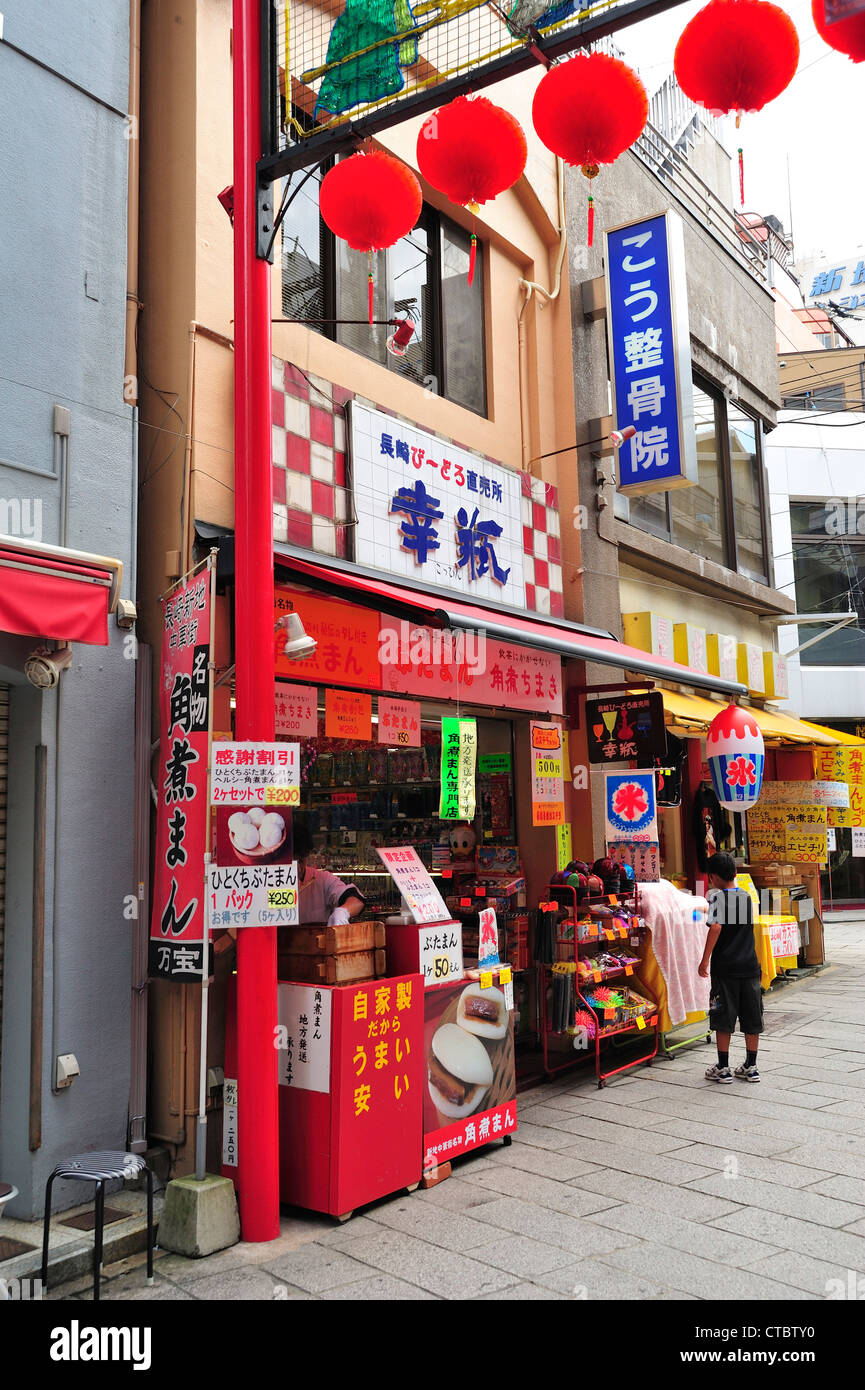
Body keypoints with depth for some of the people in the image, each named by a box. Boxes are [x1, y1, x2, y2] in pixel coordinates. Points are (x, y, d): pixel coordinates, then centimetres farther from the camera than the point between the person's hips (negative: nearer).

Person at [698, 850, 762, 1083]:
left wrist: (705, 960, -19)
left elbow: (716, 926, -24)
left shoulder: (718, 896, -10)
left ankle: (723, 1068, 8)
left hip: (725, 968, -5)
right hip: (750, 966, 5)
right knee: (751, 1019, 11)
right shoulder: (747, 897, 9)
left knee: (723, 1019, 3)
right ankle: (751, 1067, 18)